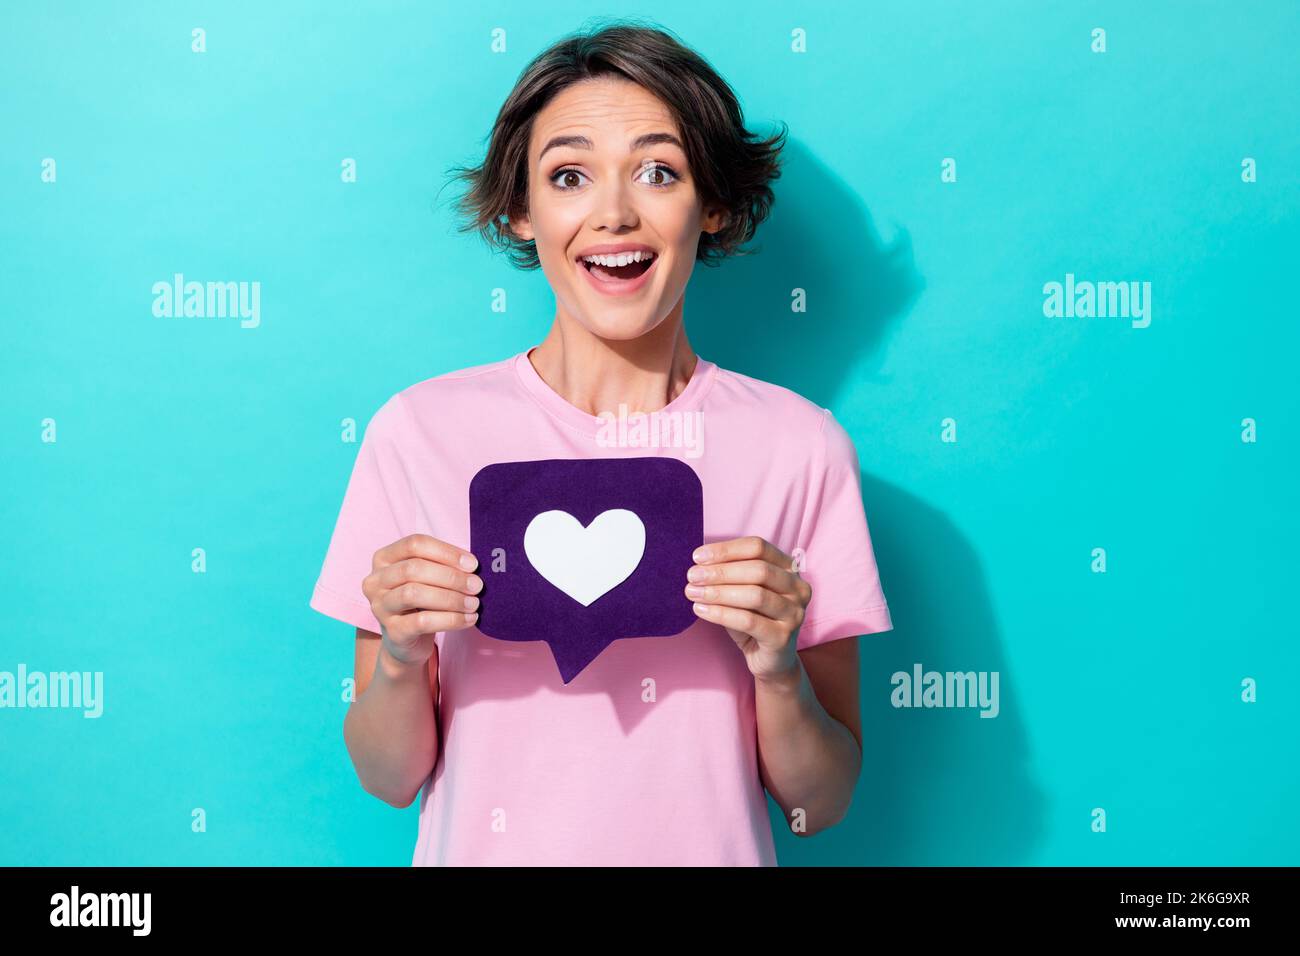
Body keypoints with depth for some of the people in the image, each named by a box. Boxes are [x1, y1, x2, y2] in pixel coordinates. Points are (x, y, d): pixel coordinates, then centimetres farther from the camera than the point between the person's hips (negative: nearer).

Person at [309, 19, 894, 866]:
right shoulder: (418, 431, -8)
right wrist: (398, 658, -20)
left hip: (708, 851, 0)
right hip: (483, 850, 1)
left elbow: (819, 805, -4)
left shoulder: (802, 448, -9)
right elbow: (390, 779, -2)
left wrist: (777, 670, -21)